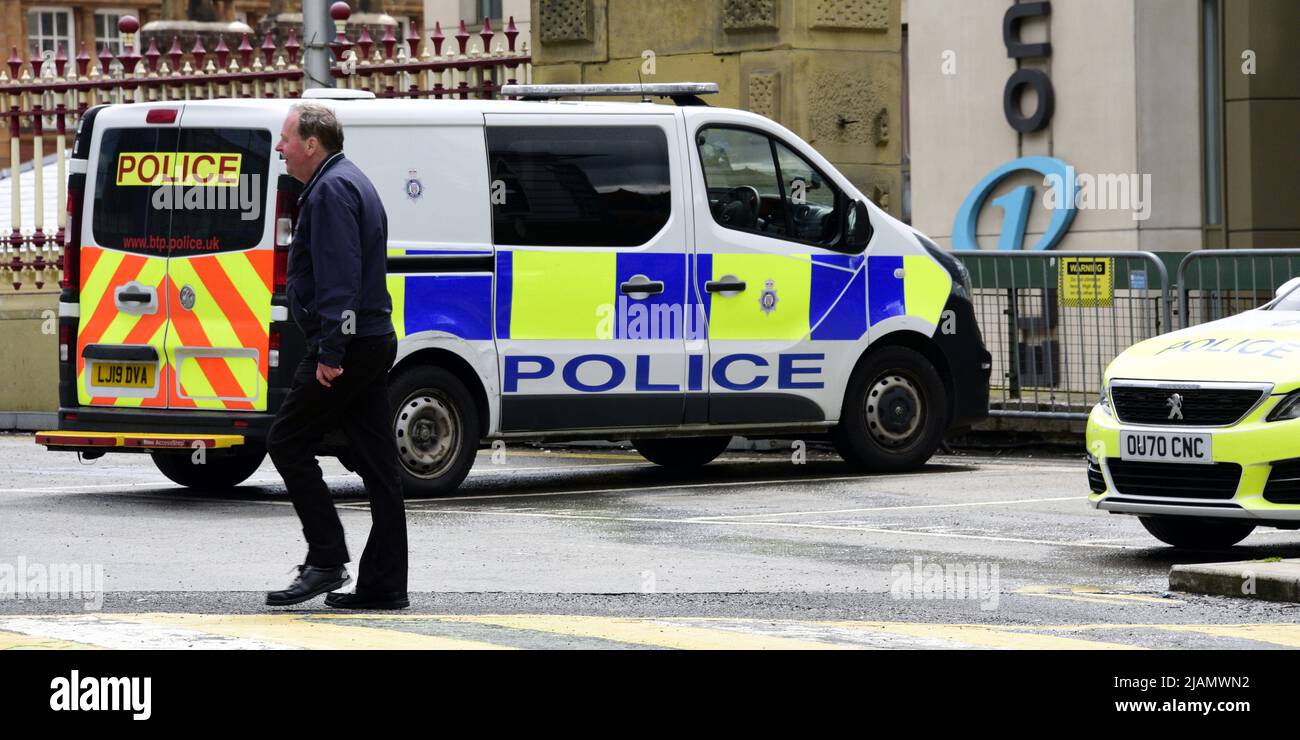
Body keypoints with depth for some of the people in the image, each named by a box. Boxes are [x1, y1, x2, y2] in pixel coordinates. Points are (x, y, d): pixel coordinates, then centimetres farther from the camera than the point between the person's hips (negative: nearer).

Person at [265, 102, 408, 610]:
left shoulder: (331, 190, -12)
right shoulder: (348, 183, 22)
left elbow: (339, 277, -22)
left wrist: (330, 351, -24)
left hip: (346, 344, -10)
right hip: (373, 341, 10)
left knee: (287, 443, -3)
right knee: (377, 465, 6)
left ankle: (326, 561, -6)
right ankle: (382, 586, 5)